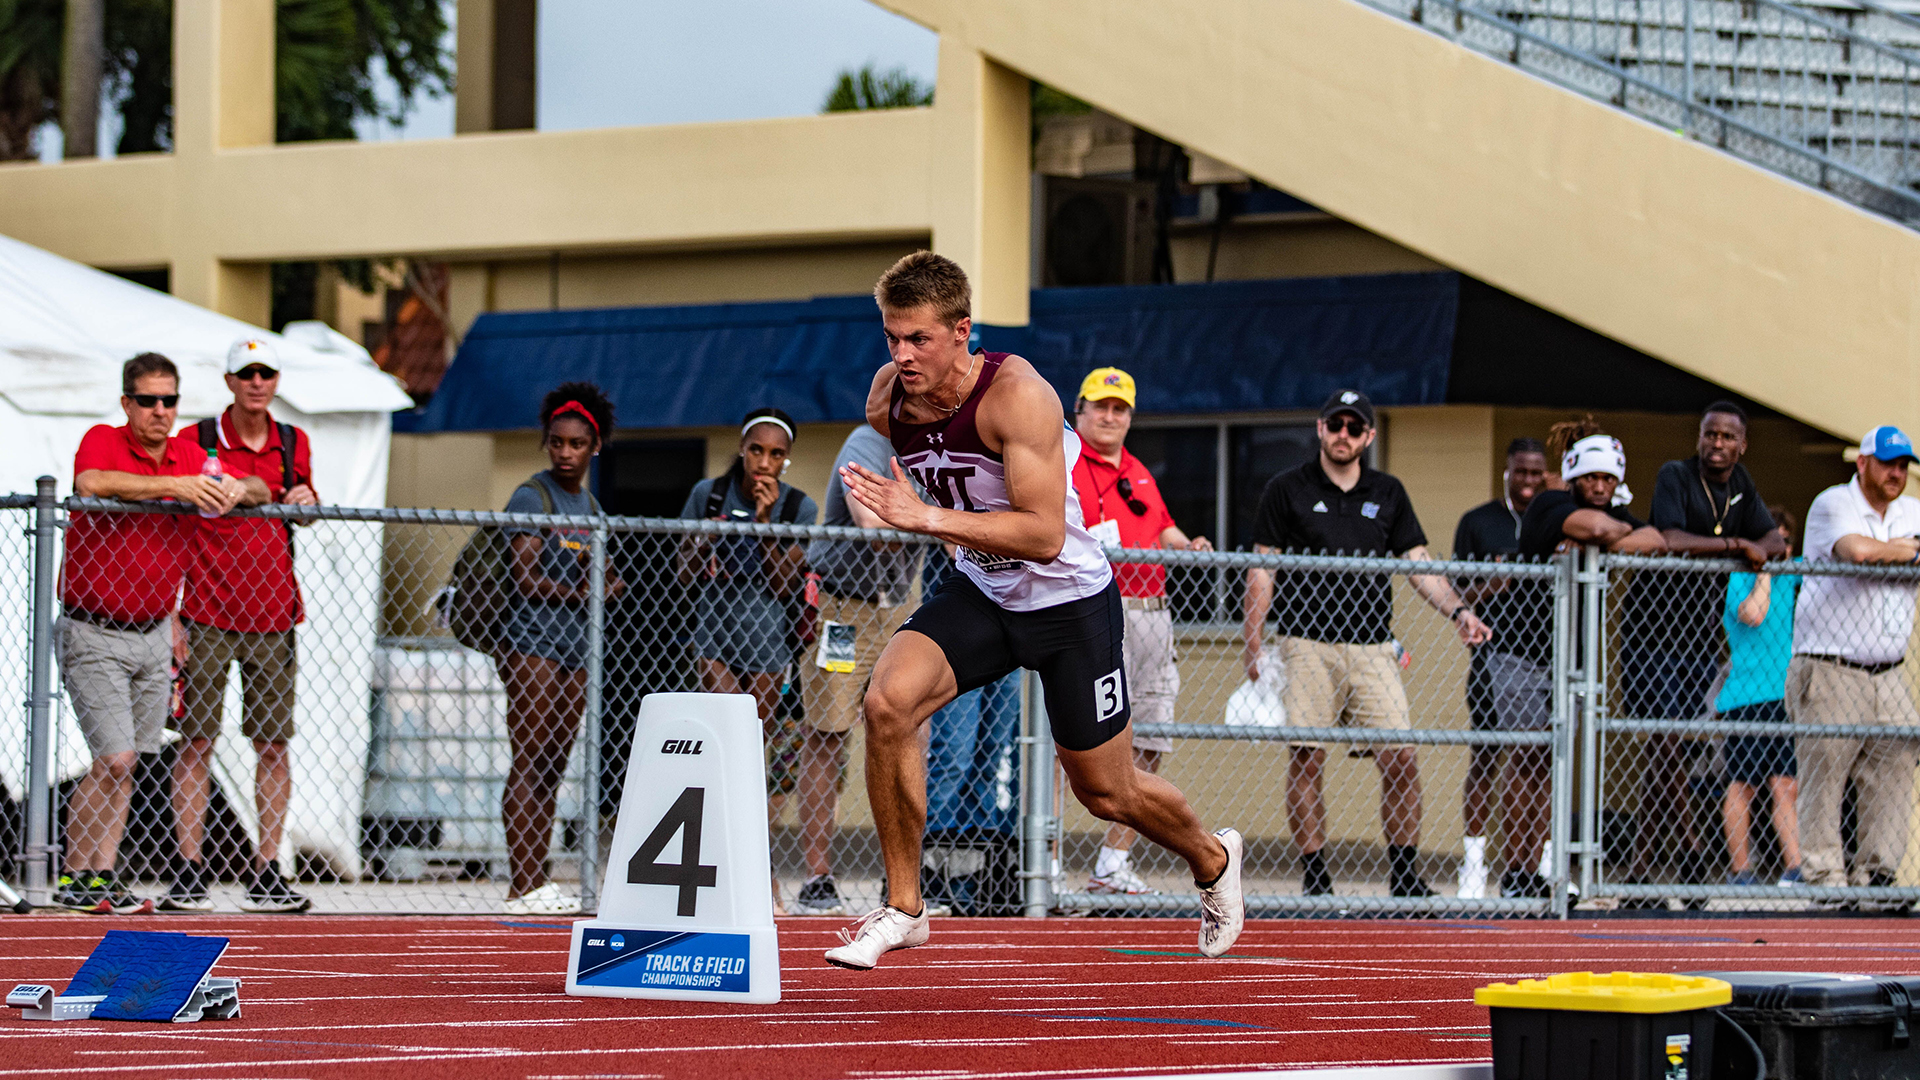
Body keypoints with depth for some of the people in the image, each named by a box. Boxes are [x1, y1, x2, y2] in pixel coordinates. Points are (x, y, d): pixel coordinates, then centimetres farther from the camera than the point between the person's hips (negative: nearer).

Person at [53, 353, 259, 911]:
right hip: (93, 634, -6)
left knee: (126, 764, 5)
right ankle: (74, 876, 0)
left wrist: (238, 489, -13)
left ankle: (100, 873, 8)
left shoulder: (190, 456, 8)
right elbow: (92, 484, -32)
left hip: (153, 634, 6)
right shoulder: (102, 441, -9)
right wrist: (175, 486, -34)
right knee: (114, 759, -12)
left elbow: (259, 490, 11)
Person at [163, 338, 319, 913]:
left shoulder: (293, 444, 10)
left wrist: (306, 502, 1)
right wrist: (169, 609, -9)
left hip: (273, 614, 3)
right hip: (209, 612, -3)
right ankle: (188, 871, 0)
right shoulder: (198, 441, -2)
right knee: (196, 739, -4)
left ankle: (265, 873, 7)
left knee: (274, 743, 3)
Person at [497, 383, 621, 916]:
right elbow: (527, 581, -13)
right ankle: (523, 886, -14)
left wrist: (600, 581, -4)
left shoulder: (590, 507, 18)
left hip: (575, 647, 8)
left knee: (552, 770, 5)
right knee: (528, 765, -11)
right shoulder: (531, 498, -5)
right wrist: (588, 593, -6)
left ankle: (537, 882, 6)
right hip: (531, 641, -8)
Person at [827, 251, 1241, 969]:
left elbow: (1045, 537, -35)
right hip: (978, 593, 5)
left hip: (1071, 601, -5)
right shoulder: (888, 399, -9)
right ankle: (902, 908, -12)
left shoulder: (1017, 396, -29)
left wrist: (928, 519, -41)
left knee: (1105, 793, 10)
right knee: (888, 701, -24)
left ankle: (1212, 860, 44)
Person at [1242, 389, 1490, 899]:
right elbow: (1261, 572, 3)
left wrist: (1457, 610, -5)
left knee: (1401, 758, -6)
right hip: (1307, 647, -2)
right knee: (1307, 760, -4)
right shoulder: (1287, 490, 5)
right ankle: (1315, 878, 3)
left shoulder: (1388, 493, 14)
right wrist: (1253, 646, -4)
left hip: (1373, 648, 2)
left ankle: (1406, 876, 1)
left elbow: (1419, 563, 12)